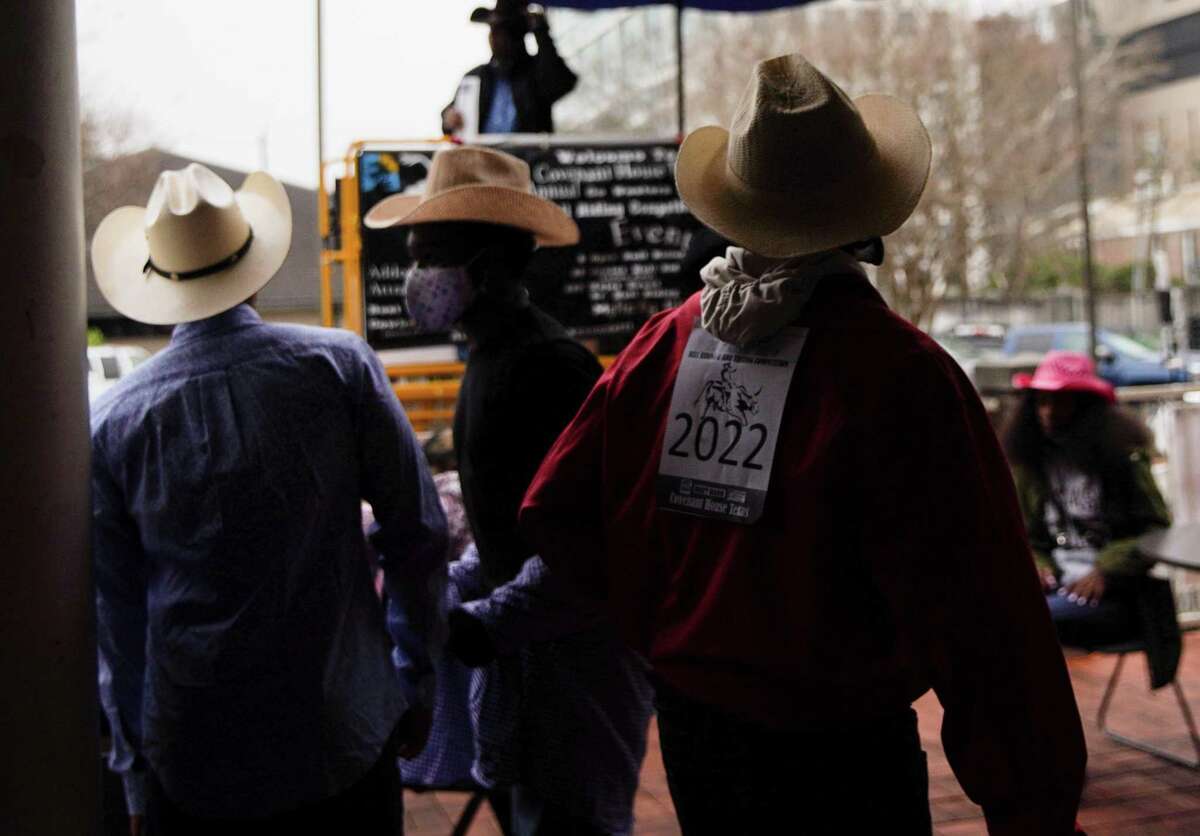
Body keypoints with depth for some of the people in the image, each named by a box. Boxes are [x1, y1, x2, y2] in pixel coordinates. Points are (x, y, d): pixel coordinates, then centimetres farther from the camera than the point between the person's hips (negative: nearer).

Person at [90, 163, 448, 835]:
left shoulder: (114, 422, -4)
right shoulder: (340, 364, -7)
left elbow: (114, 616, 2)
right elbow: (418, 533, -3)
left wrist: (135, 777, 12)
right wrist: (416, 682, 9)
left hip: (192, 764, 1)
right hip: (345, 742, 0)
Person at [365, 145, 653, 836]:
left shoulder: (547, 366, -21)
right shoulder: (494, 357, 11)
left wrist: (488, 621, -22)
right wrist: (452, 588, 14)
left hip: (574, 646, -10)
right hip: (527, 642, 10)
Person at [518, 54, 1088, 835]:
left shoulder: (667, 341, -6)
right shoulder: (897, 369, -20)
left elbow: (554, 514, -1)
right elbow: (981, 616, -21)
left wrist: (660, 624, 10)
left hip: (689, 723, 5)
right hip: (842, 751, -4)